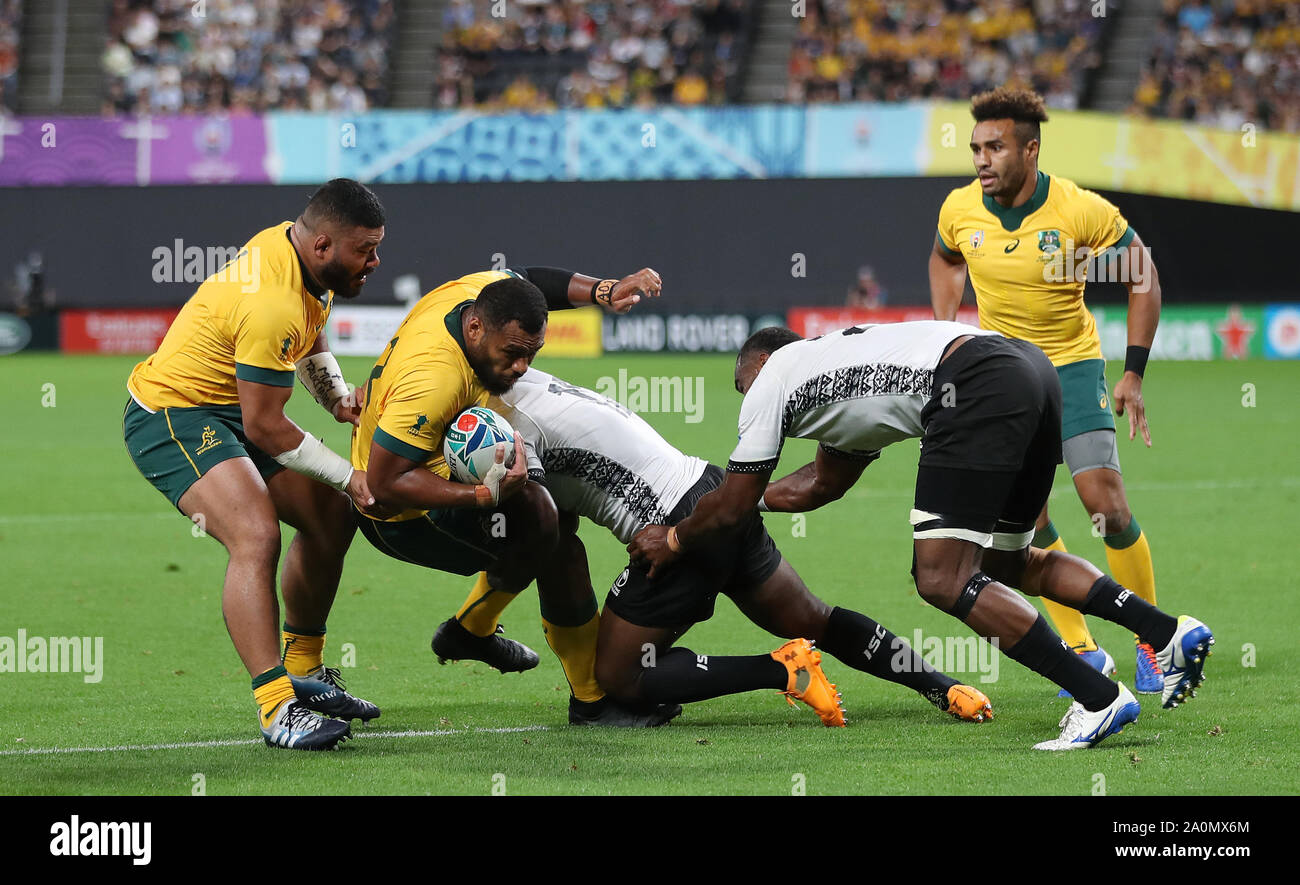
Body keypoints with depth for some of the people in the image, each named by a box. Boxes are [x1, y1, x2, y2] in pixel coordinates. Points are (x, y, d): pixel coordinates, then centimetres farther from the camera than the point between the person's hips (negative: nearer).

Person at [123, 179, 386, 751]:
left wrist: (340, 400, 5)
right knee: (256, 537, -28)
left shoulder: (290, 243, -1)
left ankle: (302, 672, 25)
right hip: (172, 418, -11)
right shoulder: (272, 306, -32)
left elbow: (309, 338, 21)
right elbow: (263, 426, -25)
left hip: (226, 412, 11)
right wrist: (347, 477, -17)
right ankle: (277, 708, -31)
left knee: (330, 520, 11)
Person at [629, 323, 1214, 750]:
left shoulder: (771, 379, 13)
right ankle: (1170, 633, 13)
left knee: (942, 579, -9)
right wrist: (754, 497, 61)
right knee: (1007, 563, 22)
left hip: (978, 385, -9)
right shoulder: (837, 365, 37)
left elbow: (730, 511, 16)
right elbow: (825, 482, 52)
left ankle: (1099, 699, -13)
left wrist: (672, 540, 34)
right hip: (1032, 369, 9)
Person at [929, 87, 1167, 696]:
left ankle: (1151, 645, 5)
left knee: (1107, 506, -13)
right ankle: (1083, 652, 6)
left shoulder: (1082, 211, -20)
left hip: (1072, 362, -3)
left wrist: (1134, 374, -9)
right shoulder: (960, 210, -10)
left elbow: (1143, 276, -7)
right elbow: (945, 259, 14)